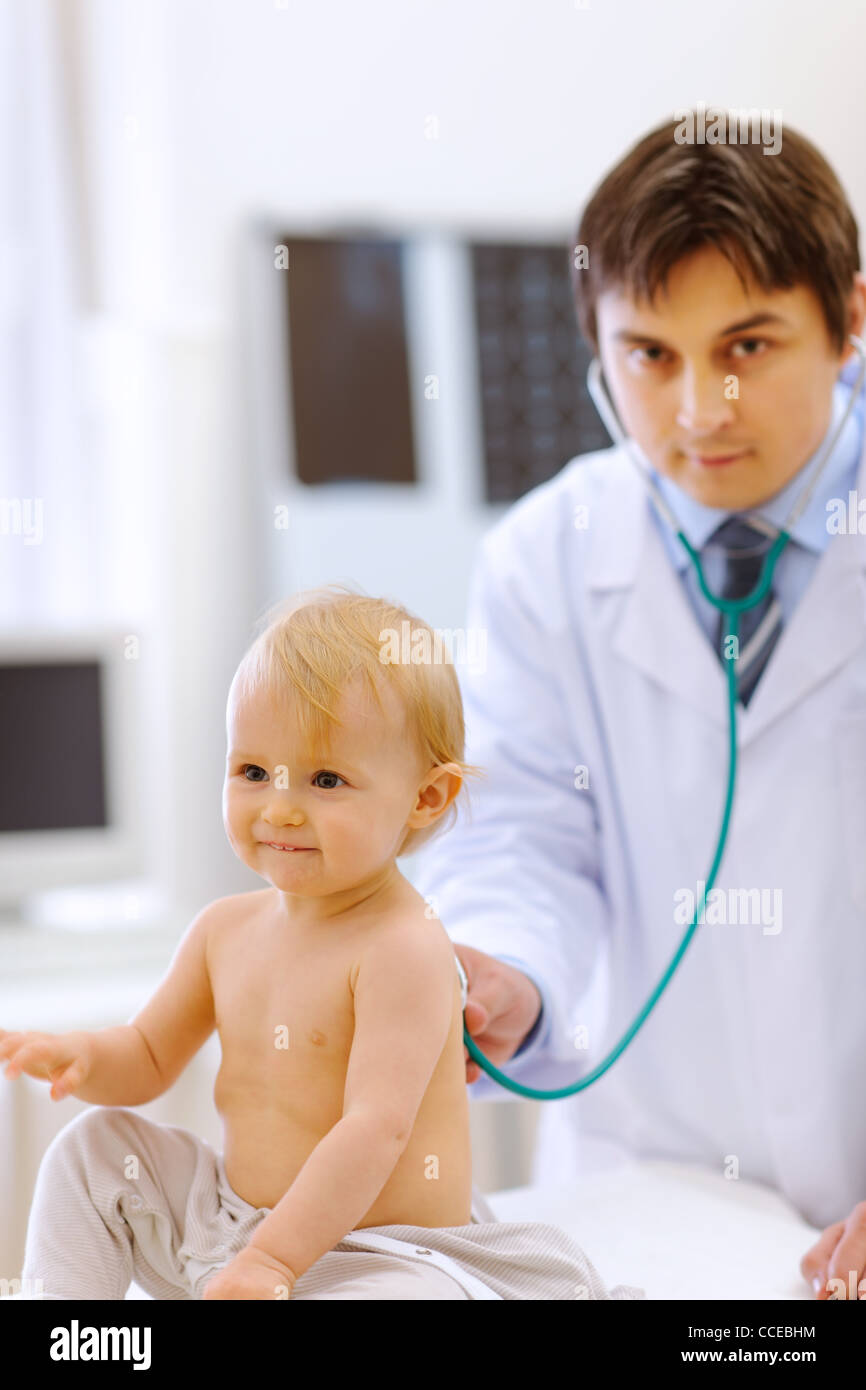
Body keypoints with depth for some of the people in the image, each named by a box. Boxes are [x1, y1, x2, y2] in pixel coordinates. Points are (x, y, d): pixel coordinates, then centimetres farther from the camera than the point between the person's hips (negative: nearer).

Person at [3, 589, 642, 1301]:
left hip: (388, 1256, -7)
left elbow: (376, 1129, -27)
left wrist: (271, 1260, -32)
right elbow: (149, 1057, 14)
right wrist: (80, 1056, -9)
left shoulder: (402, 949, -21)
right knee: (93, 1148, 3)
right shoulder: (226, 928, 3)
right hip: (232, 1222, 8)